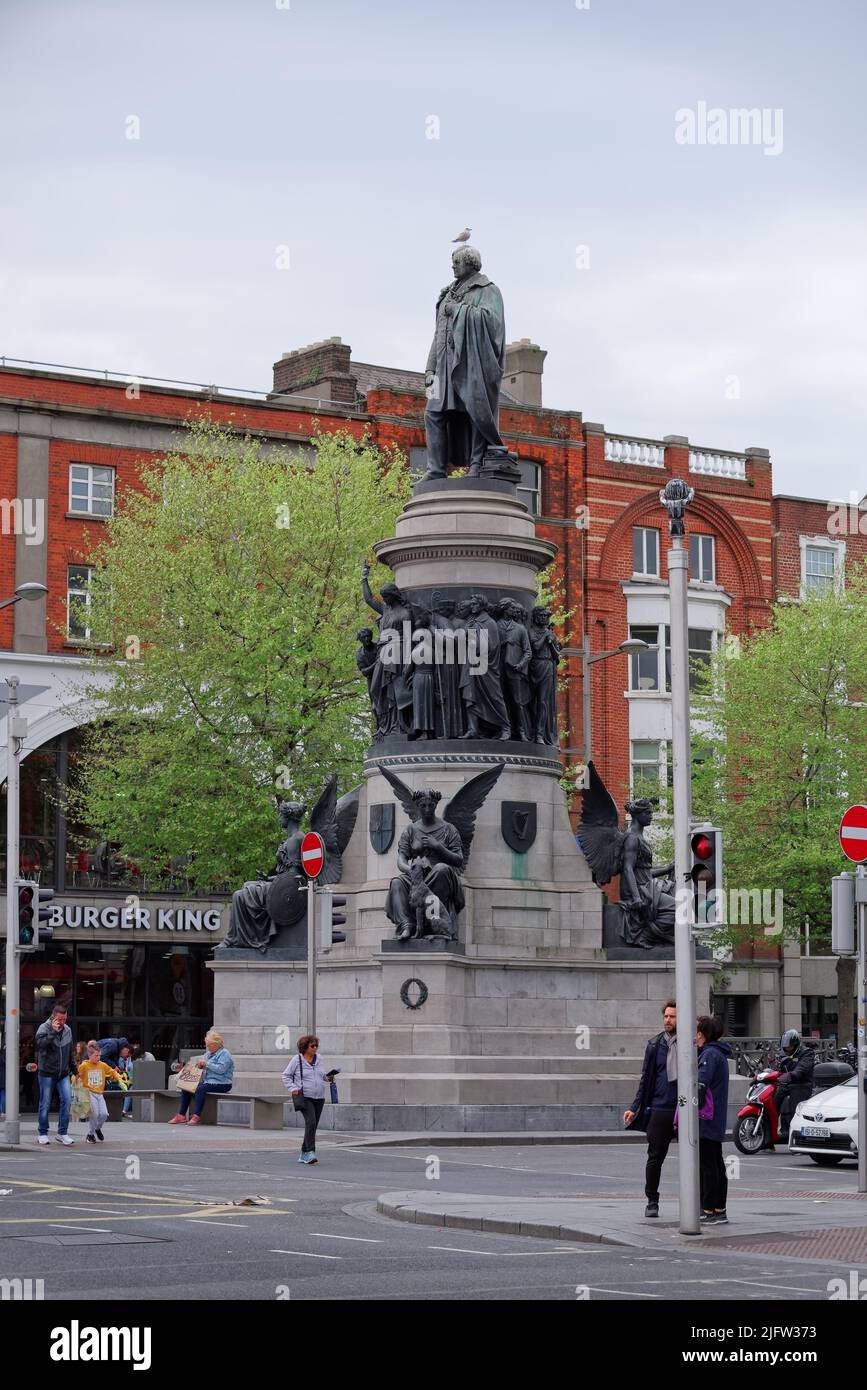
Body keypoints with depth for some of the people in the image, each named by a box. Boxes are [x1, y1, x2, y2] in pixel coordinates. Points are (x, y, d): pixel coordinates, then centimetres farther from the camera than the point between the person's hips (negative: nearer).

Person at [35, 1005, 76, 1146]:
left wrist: (74, 1069, 19)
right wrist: (53, 1032, -28)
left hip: (63, 1073, 4)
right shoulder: (44, 1028, -8)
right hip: (47, 1073, -4)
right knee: (45, 1104, 2)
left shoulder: (67, 1030, 9)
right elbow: (40, 1044, -28)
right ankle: (43, 1133, 14)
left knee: (67, 1100, -9)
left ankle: (62, 1133, -2)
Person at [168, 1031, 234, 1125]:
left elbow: (221, 1069, -22)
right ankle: (181, 1115, -8)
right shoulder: (208, 1053, 20)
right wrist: (199, 1063, 2)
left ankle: (197, 1116, -36)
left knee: (200, 1089, -34)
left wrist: (206, 1064, -20)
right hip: (207, 1082, 9)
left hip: (221, 1084, -9)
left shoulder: (224, 1054, -8)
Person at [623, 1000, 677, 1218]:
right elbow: (646, 1078, 12)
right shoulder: (655, 1045, 9)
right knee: (655, 1158, 5)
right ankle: (652, 1201, 17)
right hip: (660, 1109, 2)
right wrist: (635, 1108, 7)